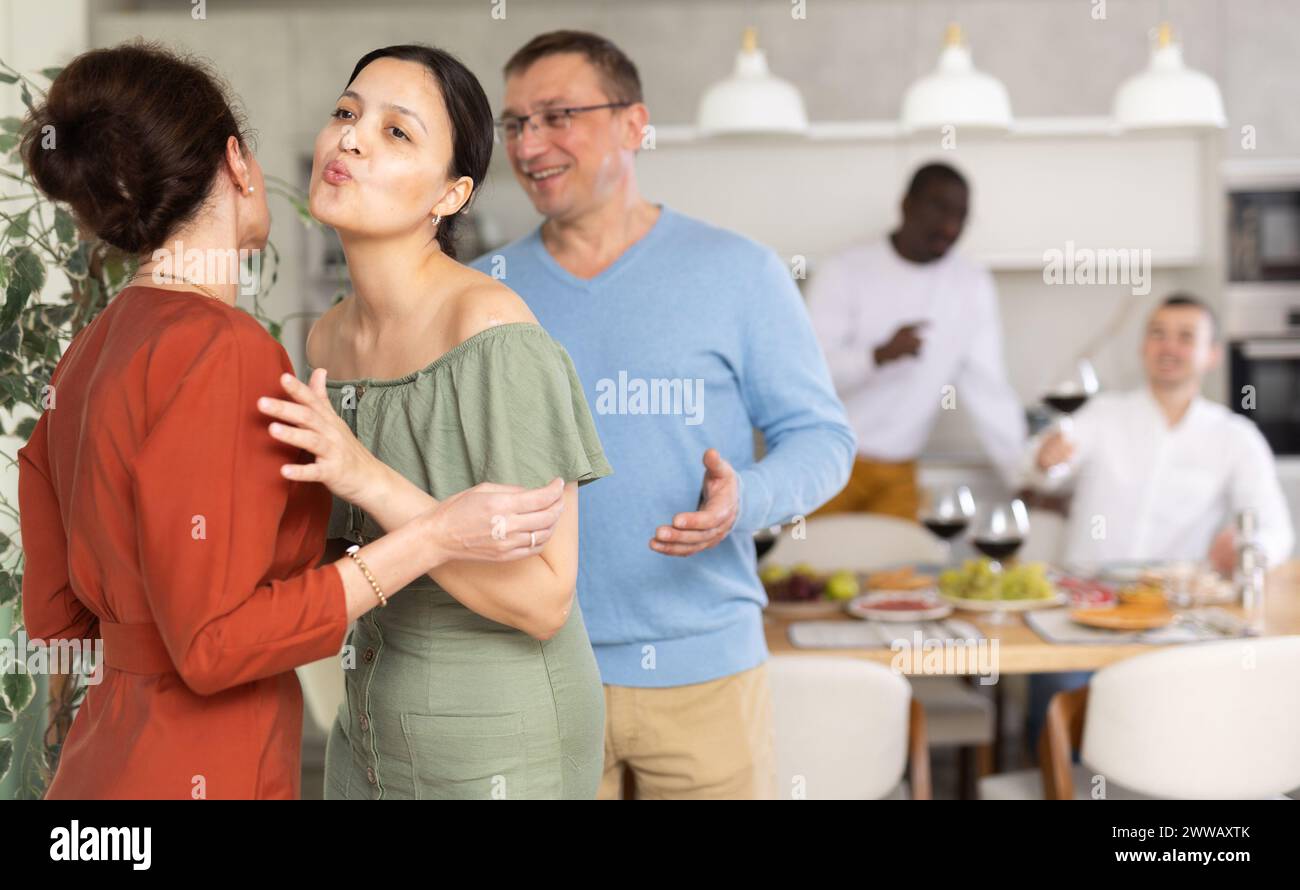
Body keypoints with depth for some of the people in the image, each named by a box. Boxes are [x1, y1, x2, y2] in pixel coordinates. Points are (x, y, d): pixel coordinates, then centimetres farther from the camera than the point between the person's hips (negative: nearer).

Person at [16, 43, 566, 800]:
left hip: (111, 755, 8)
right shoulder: (217, 350, -20)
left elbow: (56, 614, 9)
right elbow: (215, 642, -20)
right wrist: (432, 539, -20)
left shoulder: (95, 350, 5)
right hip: (195, 776, -8)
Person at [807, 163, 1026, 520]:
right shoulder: (844, 273, -8)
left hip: (898, 477, 3)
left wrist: (1027, 479, -2)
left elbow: (987, 389, 3)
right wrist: (880, 354, -32)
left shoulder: (975, 286, 3)